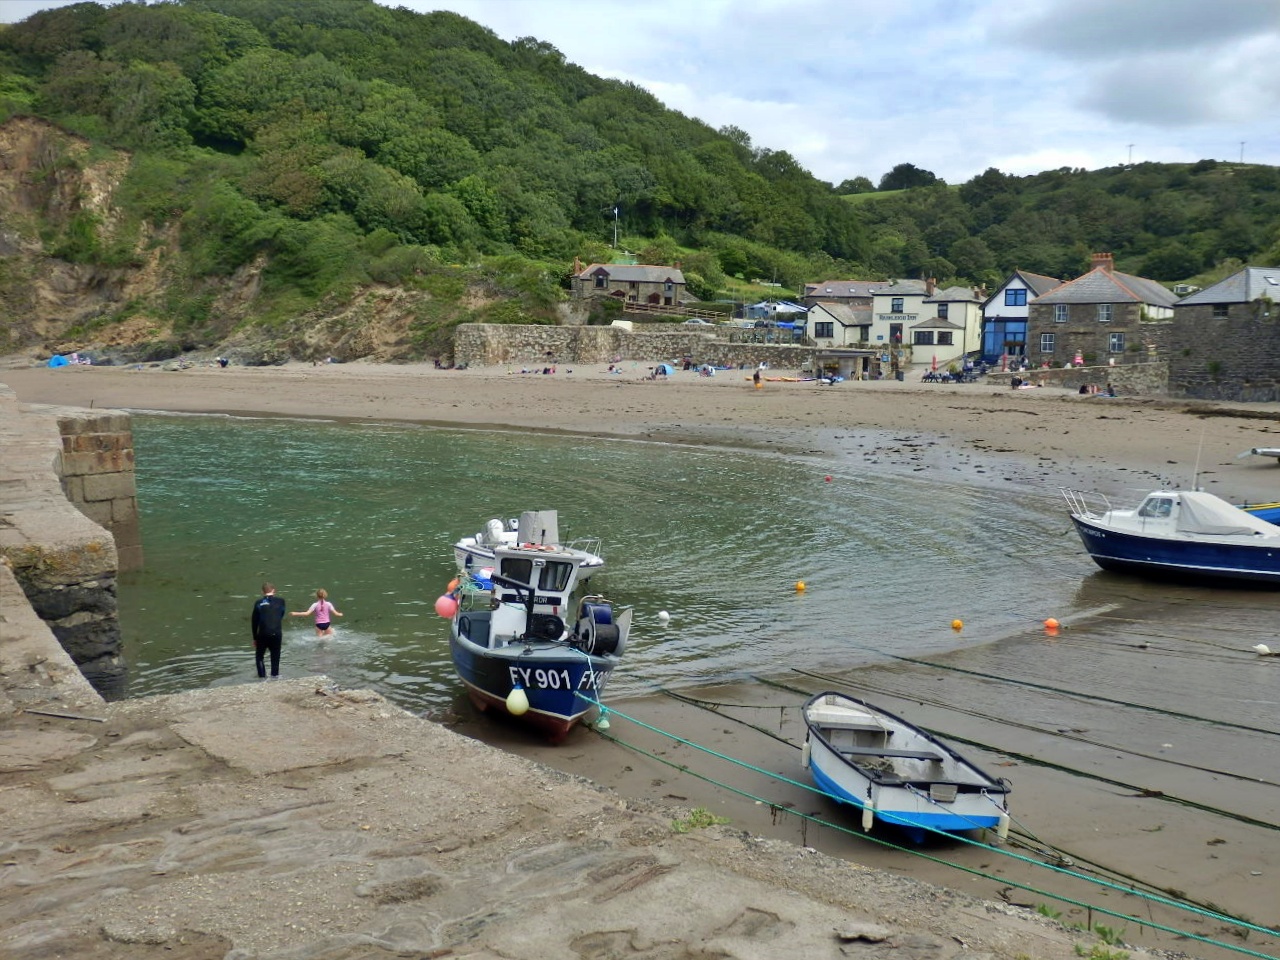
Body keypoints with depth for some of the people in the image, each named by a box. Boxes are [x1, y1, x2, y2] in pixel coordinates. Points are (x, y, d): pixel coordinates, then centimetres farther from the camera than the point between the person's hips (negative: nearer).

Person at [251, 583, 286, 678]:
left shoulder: (259, 603, 2)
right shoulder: (280, 601, 3)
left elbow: (254, 621, 5)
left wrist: (255, 638, 14)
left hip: (263, 634, -1)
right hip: (277, 634, 1)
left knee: (259, 656, 15)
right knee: (275, 656, 15)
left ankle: (262, 676, 6)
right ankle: (275, 675, 14)